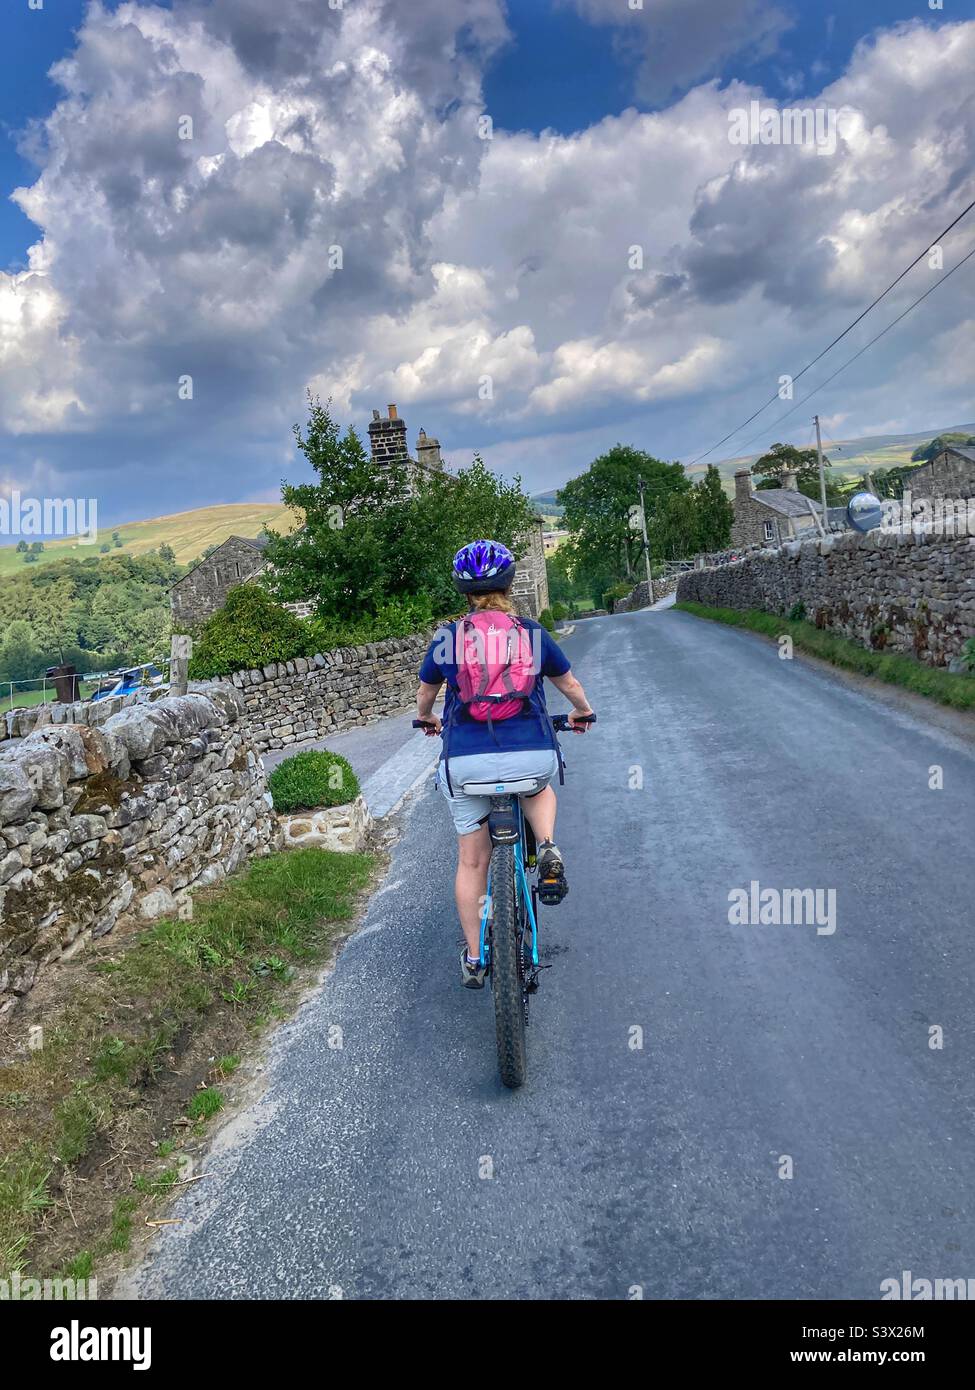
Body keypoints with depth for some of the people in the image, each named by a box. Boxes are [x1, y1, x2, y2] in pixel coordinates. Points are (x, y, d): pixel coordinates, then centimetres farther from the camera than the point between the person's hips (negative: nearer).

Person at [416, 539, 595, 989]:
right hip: (532, 753, 0)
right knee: (539, 787, 36)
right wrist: (582, 713, 42)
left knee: (472, 862, 15)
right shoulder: (533, 634, 6)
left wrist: (428, 720, 44)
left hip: (465, 760, 0)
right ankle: (547, 849, 8)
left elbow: (424, 695, 21)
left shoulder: (446, 638, 5)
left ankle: (473, 960, 22)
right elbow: (570, 686, 21)